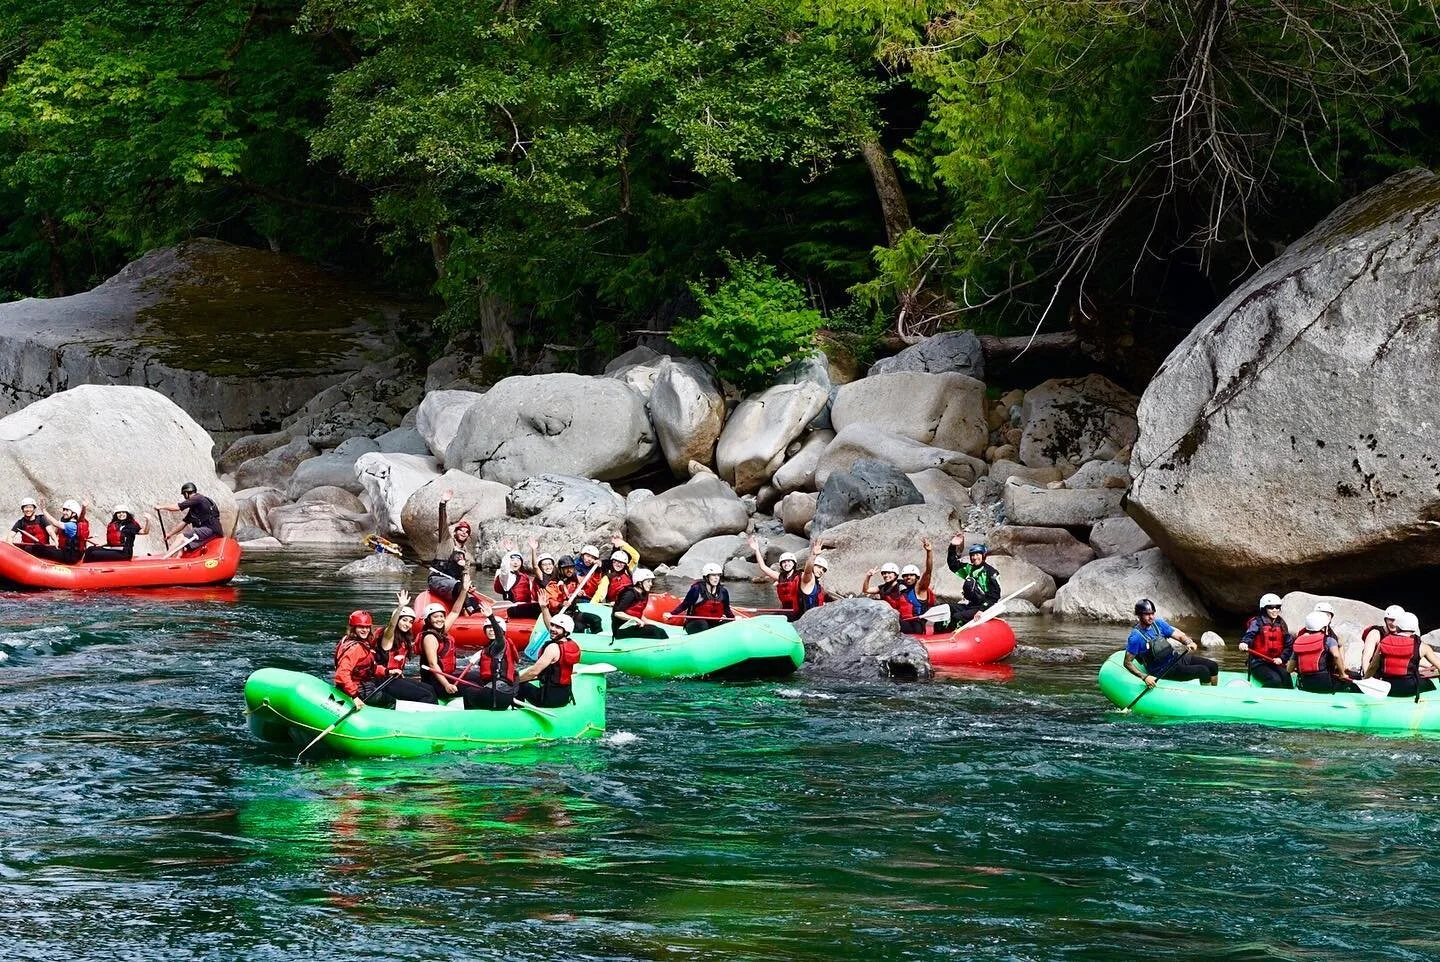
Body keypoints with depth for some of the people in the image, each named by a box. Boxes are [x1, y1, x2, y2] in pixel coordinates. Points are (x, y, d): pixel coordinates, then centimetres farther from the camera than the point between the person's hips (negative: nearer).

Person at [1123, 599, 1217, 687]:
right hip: (1163, 670, -7)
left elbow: (1179, 635, 3)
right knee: (1204, 672, -19)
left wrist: (1189, 643, -20)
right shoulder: (1136, 637, -18)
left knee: (1213, 666, 5)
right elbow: (1127, 662, -17)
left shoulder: (1158, 624, 2)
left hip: (1175, 657, 7)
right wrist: (1144, 677, -29)